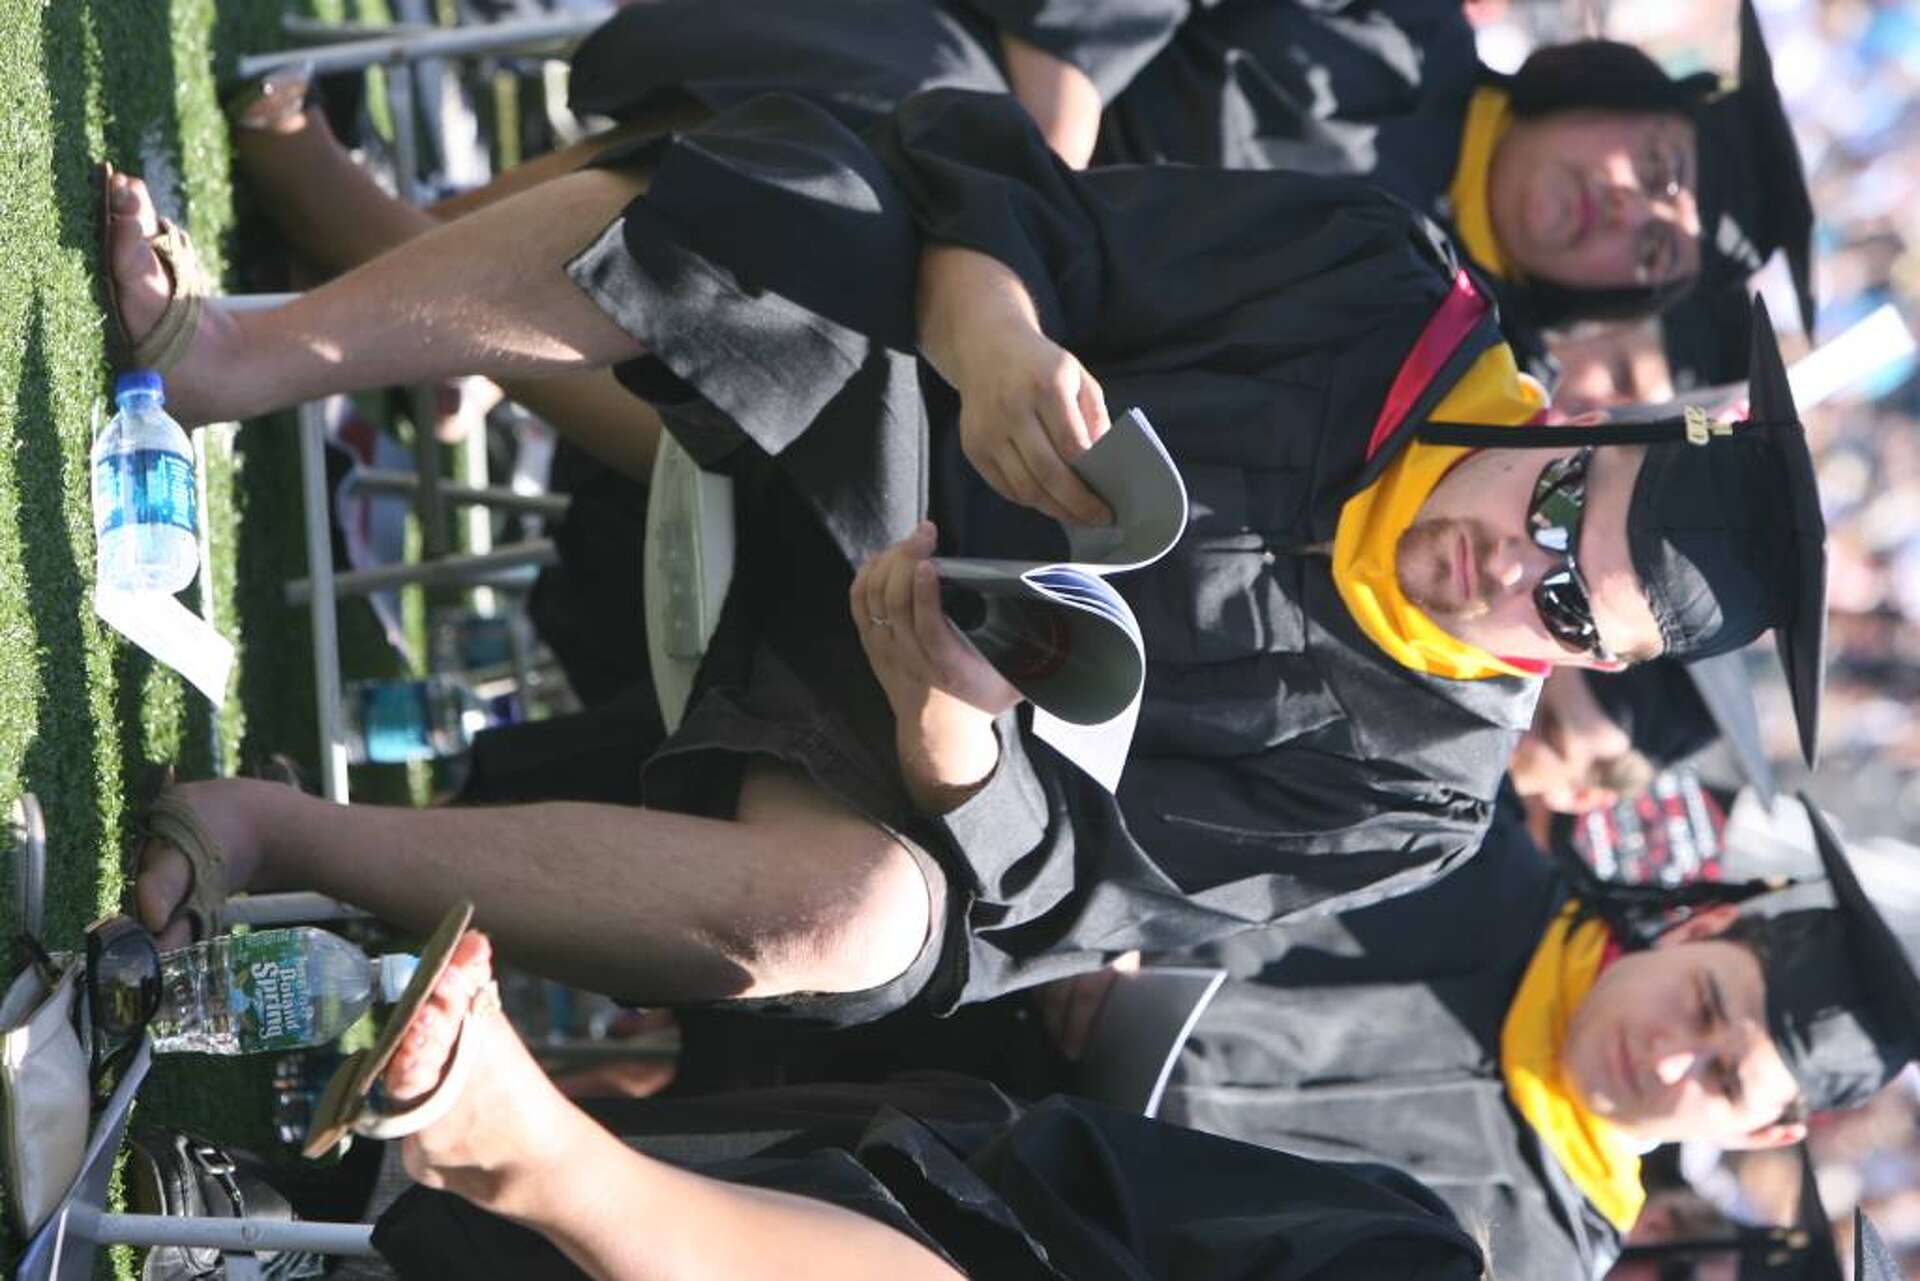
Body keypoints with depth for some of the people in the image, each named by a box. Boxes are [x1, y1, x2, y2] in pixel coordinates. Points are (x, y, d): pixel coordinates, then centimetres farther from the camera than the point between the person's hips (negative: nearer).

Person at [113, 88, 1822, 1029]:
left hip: (854, 752, -3)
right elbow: (994, 185, -8)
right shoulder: (1377, 293, -8)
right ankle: (227, 362, -29)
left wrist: (950, 731, -39)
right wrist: (994, 338, -31)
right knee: (794, 194, -30)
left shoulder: (1417, 785, -10)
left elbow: (1061, 884, -17)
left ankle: (268, 836, -30)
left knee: (827, 917, -41)